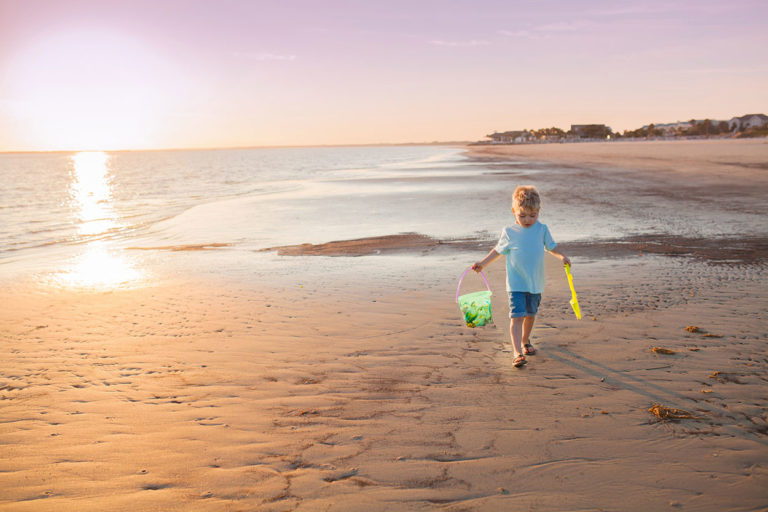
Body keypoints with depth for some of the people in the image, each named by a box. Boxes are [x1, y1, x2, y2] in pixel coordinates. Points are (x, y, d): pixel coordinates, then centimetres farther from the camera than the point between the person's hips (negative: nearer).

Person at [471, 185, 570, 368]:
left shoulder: (542, 229, 1)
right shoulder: (509, 232, -5)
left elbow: (551, 246, 15)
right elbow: (498, 251, 8)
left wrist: (562, 256, -3)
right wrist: (483, 263, 4)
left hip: (536, 284, 3)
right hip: (516, 284, -3)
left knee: (530, 314, 18)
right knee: (517, 316, -12)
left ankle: (525, 341, 41)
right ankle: (518, 353, -15)